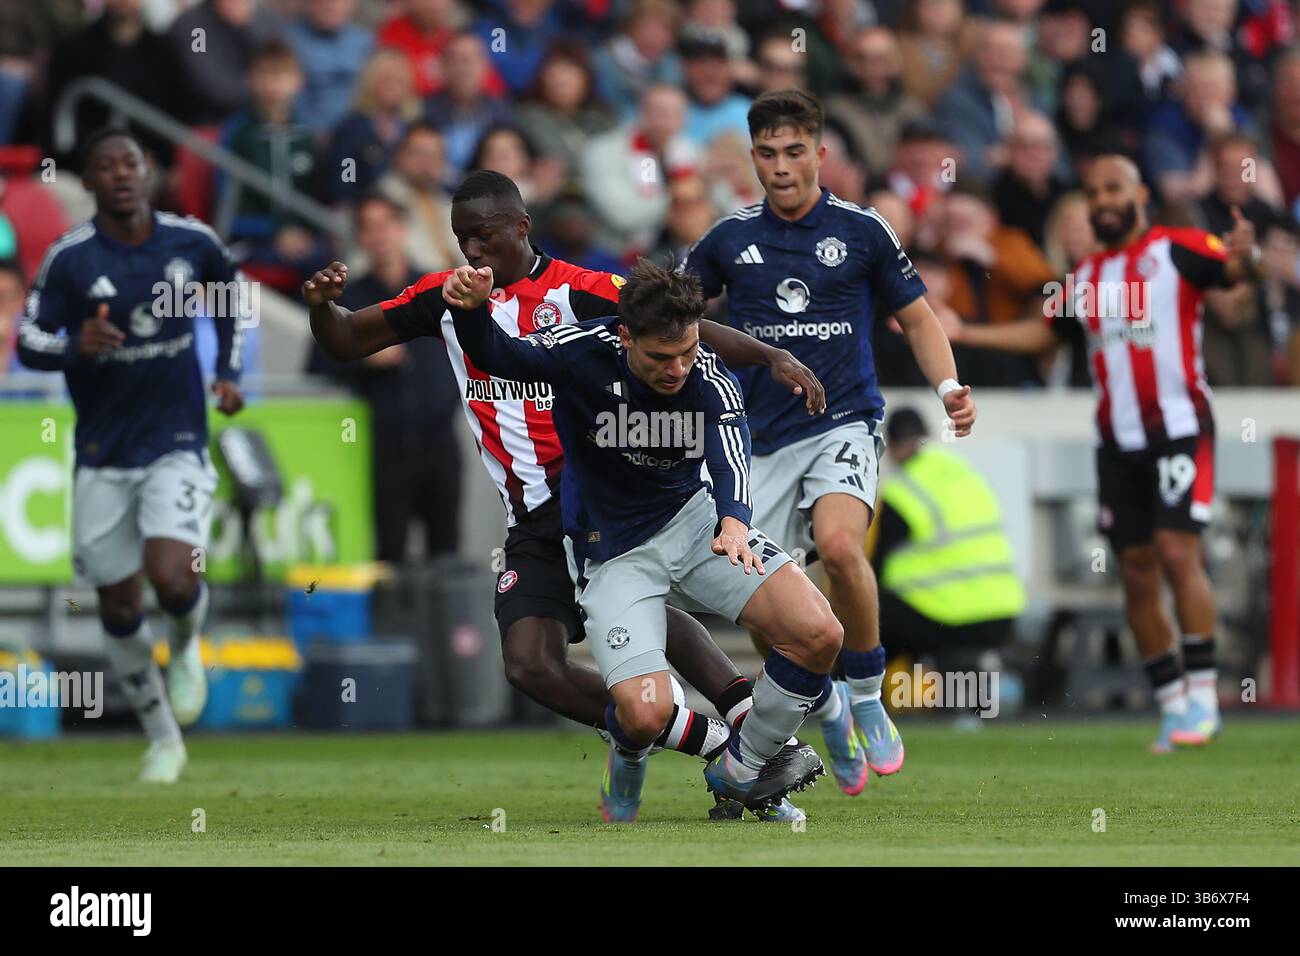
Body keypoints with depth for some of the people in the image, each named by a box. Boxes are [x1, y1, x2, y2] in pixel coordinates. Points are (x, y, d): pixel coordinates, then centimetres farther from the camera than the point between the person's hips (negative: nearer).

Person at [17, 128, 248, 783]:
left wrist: (228, 371, 8)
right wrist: (76, 347, -25)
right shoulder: (69, 259, -9)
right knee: (118, 607, 5)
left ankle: (186, 644, 15)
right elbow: (27, 342, -3)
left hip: (177, 445, -1)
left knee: (171, 577, -22)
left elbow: (232, 290, 18)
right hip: (103, 455, 1)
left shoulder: (191, 242, -3)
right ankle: (163, 741, 24)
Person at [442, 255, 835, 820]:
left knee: (820, 635, -16)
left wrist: (734, 522, -56)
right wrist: (470, 310, -56)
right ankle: (626, 763, 20)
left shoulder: (710, 379, -17)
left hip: (695, 521, 3)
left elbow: (729, 454, -34)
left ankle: (742, 770, 10)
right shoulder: (584, 354, -19)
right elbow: (497, 357, -33)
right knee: (647, 715, -23)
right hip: (614, 555, -2)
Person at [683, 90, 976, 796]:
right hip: (765, 439, 3)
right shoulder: (730, 239, 6)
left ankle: (866, 695, -11)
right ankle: (826, 709, 26)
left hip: (844, 424, -3)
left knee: (838, 543, -32)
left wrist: (948, 387, -6)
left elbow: (917, 318, 10)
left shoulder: (860, 231, 1)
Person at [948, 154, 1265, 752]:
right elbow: (1045, 332, 28)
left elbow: (1234, 271, -16)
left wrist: (1244, 256, -41)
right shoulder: (1087, 276, 16)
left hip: (1180, 428, -6)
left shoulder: (1177, 250, -2)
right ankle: (1172, 704, 11)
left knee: (1178, 551, -17)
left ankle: (1202, 695, -13)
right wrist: (955, 334, 25)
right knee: (1137, 570, 3)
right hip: (1117, 443, 6)